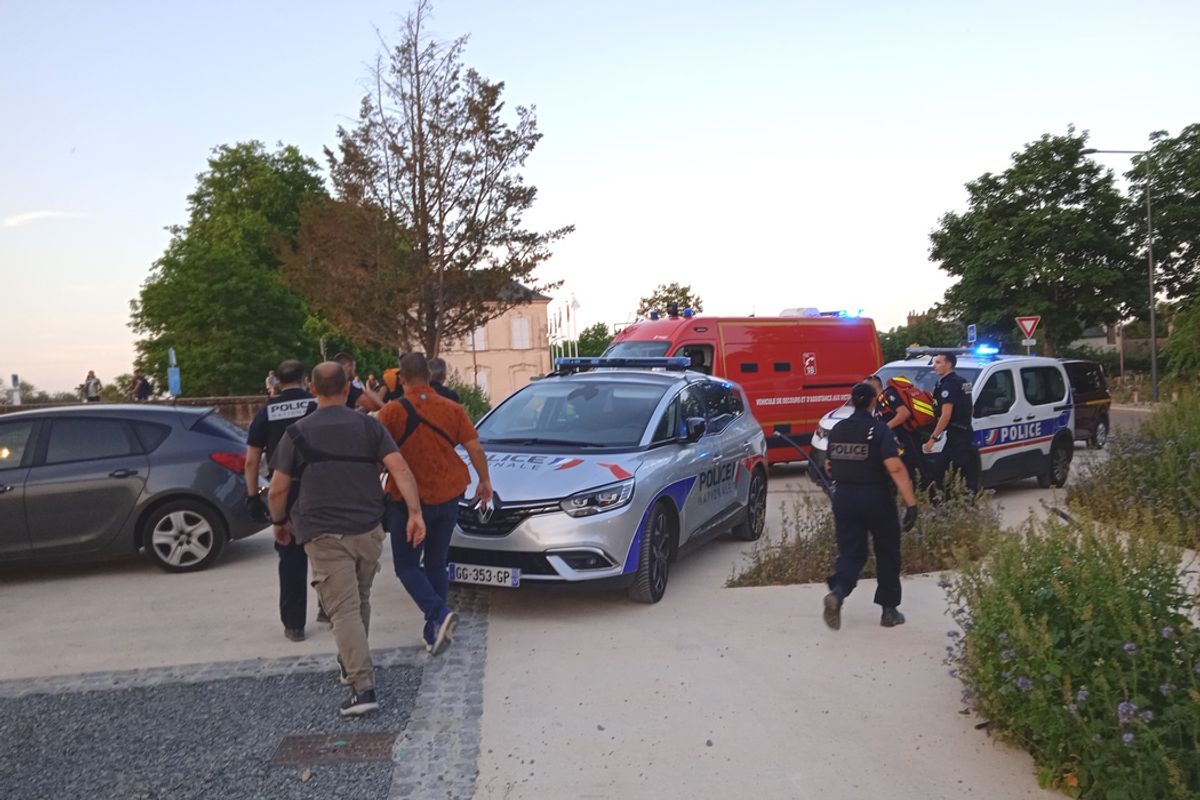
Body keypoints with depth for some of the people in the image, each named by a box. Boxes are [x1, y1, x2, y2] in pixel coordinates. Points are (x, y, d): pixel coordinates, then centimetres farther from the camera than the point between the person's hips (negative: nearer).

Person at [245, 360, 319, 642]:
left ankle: (294, 624, 13)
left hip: (283, 494, 2)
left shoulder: (266, 412, 4)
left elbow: (251, 460, 2)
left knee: (291, 558, 9)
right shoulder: (317, 407, -3)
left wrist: (253, 495, 9)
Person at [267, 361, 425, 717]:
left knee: (344, 610, -5)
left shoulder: (297, 433, 0)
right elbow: (400, 469, -9)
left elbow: (277, 491, 0)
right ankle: (351, 664, 37)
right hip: (368, 529, 3)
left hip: (324, 534, -3)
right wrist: (415, 513, -9)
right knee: (360, 602, 20)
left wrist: (280, 522, 18)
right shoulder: (368, 425, 3)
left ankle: (363, 687, -13)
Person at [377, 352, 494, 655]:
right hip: (448, 496, 4)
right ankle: (435, 630, 16)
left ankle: (438, 614, -13)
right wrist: (485, 481, 14)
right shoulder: (452, 409, 1)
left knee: (407, 565, 8)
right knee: (437, 563, 16)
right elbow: (475, 448, 2)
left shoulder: (392, 411, -10)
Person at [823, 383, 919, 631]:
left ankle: (837, 592, -20)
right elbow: (895, 468, -22)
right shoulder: (878, 429, -11)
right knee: (887, 554, 15)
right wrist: (911, 503, -23)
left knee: (850, 554, 8)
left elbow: (830, 466, 15)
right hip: (875, 498, -4)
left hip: (844, 498, 4)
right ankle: (889, 610, 20)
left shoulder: (837, 430, 5)